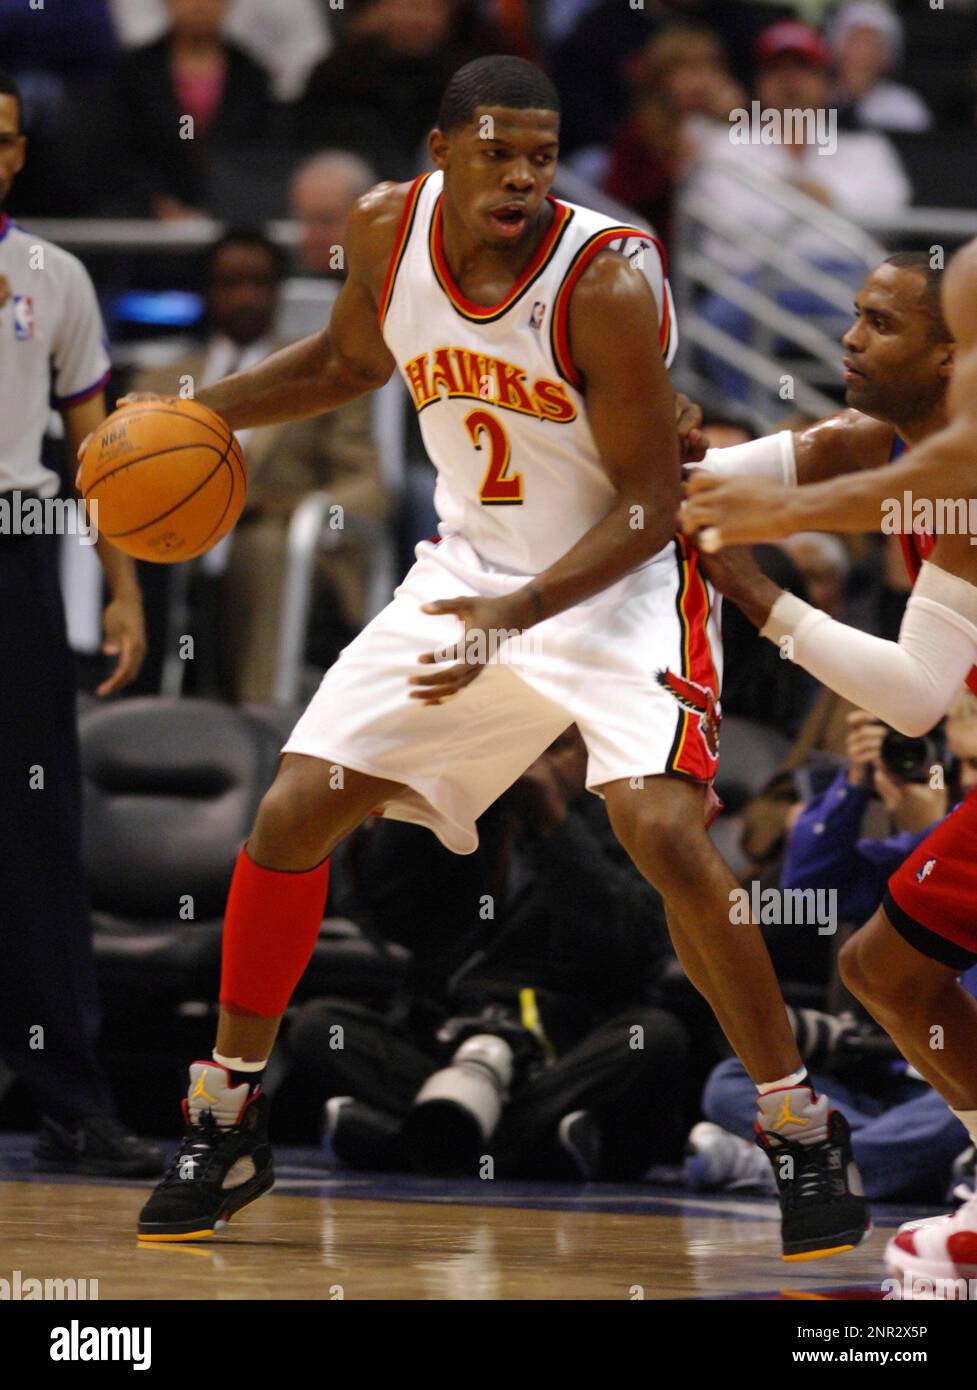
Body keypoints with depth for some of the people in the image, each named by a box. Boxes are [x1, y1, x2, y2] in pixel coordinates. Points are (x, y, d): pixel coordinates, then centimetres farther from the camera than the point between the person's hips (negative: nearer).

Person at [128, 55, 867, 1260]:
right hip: (469, 569, 6)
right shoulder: (388, 229, -8)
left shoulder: (610, 280, -25)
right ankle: (224, 1126, 17)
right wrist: (198, 411, 3)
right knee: (291, 814, 0)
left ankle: (803, 1136, -9)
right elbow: (348, 361, 15)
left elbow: (649, 506, -21)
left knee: (663, 833, -25)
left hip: (619, 579, -6)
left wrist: (520, 614, -33)